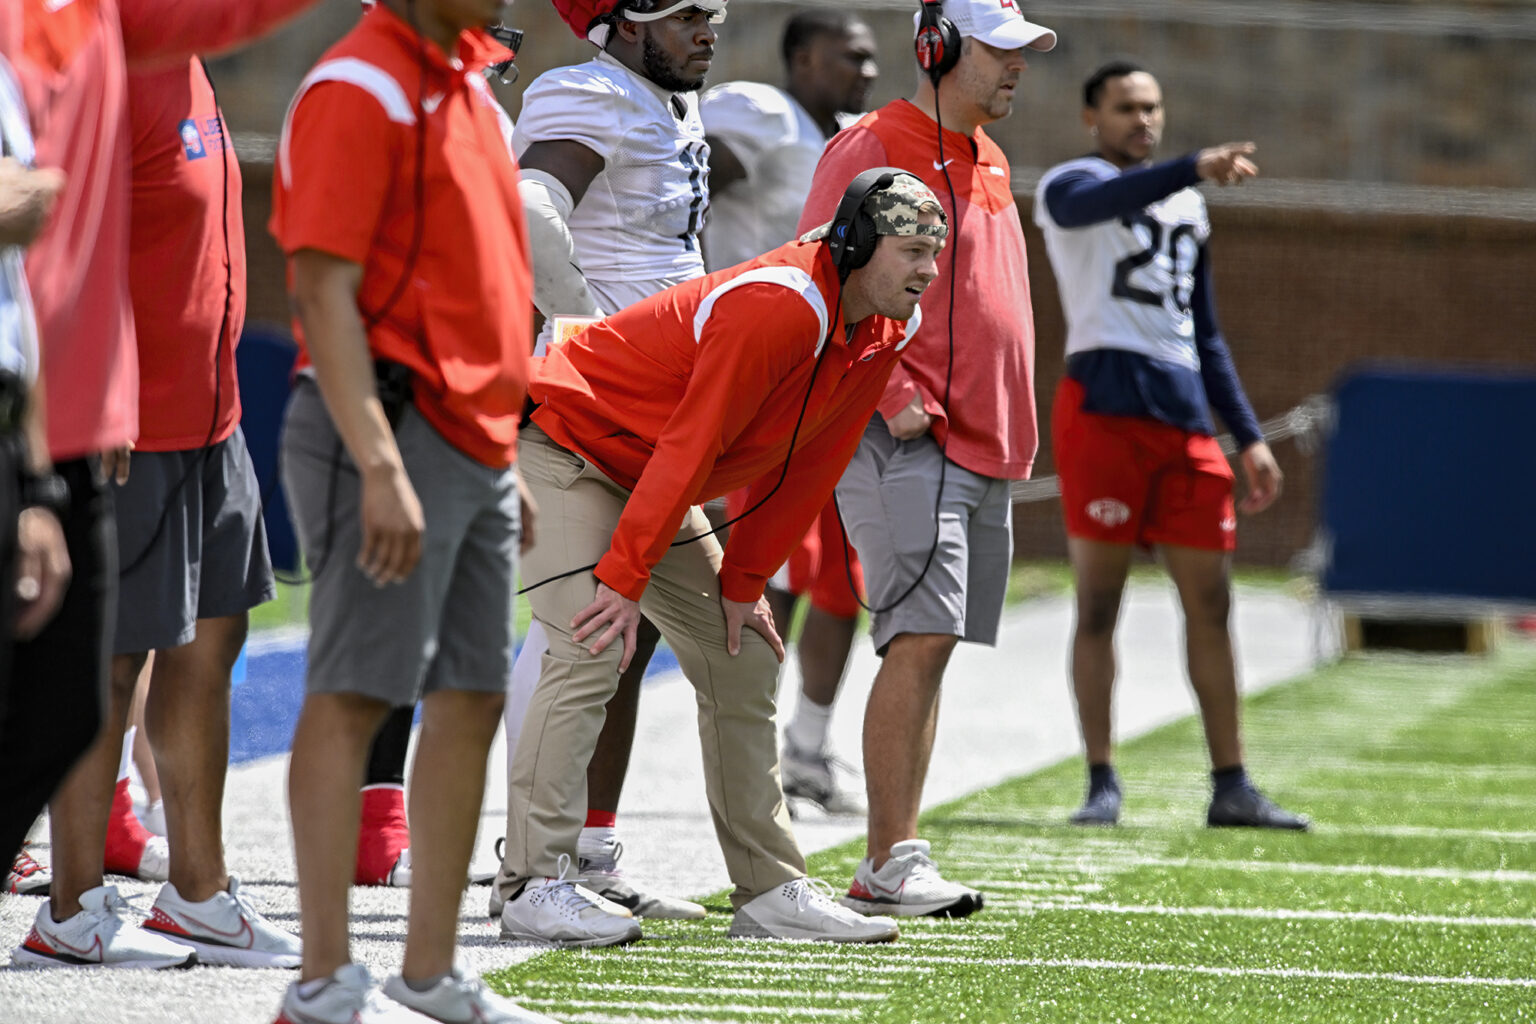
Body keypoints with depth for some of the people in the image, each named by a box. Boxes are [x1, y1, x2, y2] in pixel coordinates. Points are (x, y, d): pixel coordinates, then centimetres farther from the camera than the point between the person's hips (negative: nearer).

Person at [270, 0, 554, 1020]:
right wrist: (380, 467, -24)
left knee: (472, 699, 9)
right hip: (391, 430, -9)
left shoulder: (470, 84, 17)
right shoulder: (360, 88, -12)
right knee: (354, 694, -8)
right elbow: (323, 292, -18)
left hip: (475, 446, 9)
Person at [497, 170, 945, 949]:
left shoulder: (881, 335, -2)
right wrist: (626, 578, -29)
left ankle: (770, 891, 13)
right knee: (591, 648, -23)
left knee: (744, 661, 7)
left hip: (652, 485, 10)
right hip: (565, 444, -10)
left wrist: (742, 584, 1)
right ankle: (534, 886, -22)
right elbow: (688, 446, -30)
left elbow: (804, 469, 4)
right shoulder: (778, 307, -30)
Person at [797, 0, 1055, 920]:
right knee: (922, 636, -15)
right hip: (906, 446, -9)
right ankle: (889, 865, -15)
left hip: (986, 446, 9)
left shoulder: (989, 164, 19)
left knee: (931, 647, 9)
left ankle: (898, 860, 12)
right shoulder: (872, 150, -8)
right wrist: (895, 397, -19)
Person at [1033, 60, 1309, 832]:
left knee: (1209, 605, 4)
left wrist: (1249, 437, 19)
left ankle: (1231, 787, 8)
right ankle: (1102, 783, 1)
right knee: (1098, 603, -4)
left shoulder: (1189, 209, 23)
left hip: (1185, 416, 6)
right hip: (1104, 406, -6)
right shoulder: (1069, 186, 1)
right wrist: (1196, 168, -42)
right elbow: (1105, 198, -25)